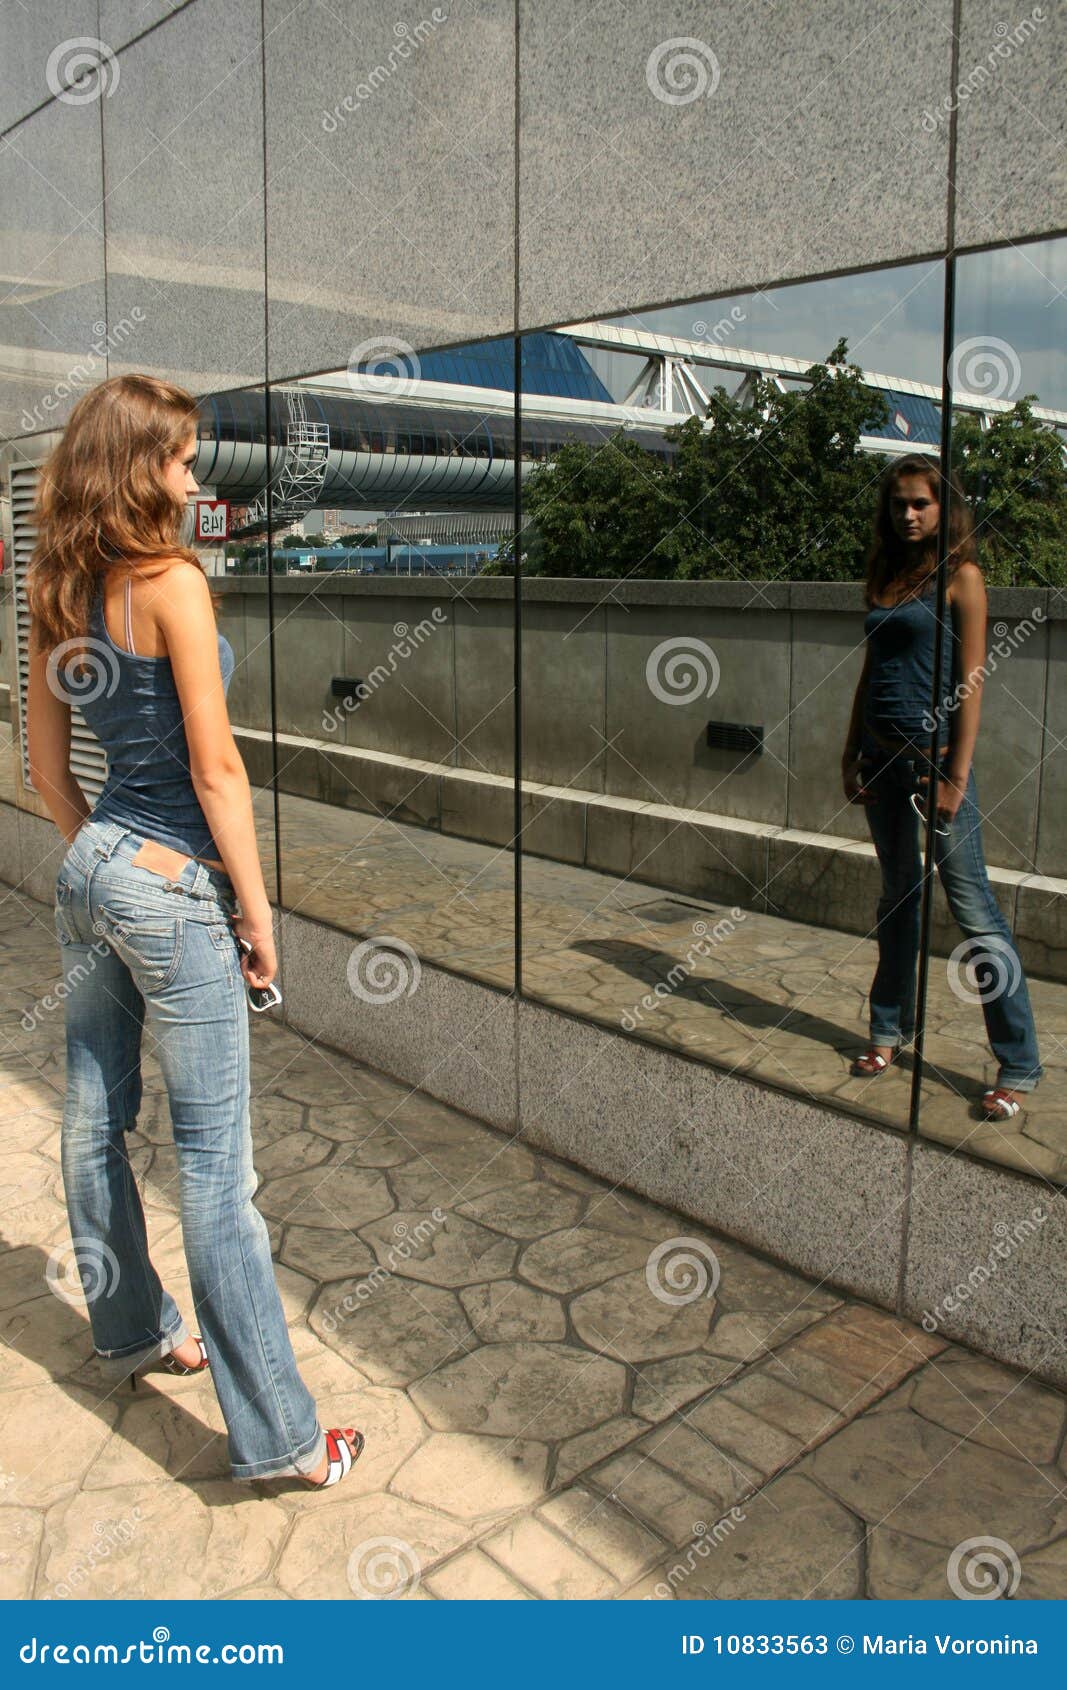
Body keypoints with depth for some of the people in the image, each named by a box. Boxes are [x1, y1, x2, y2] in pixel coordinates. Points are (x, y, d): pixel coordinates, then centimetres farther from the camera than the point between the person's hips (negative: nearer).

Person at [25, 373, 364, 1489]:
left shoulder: (53, 597, 8)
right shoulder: (172, 583, -15)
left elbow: (45, 763, 13)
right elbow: (215, 769, -16)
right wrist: (257, 911, -10)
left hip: (89, 874, 9)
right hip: (173, 885, -9)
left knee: (94, 1122, 19)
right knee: (215, 1161, -4)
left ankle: (130, 1331, 41)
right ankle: (274, 1432, 8)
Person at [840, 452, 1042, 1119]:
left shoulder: (960, 576, -5)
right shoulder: (884, 576, 13)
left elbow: (971, 681, -10)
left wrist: (958, 774, -15)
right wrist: (852, 753, 12)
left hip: (935, 754, -6)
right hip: (883, 756, 7)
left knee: (974, 907, -6)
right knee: (898, 895, 16)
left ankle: (1020, 1065, 1)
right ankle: (892, 1029, 29)